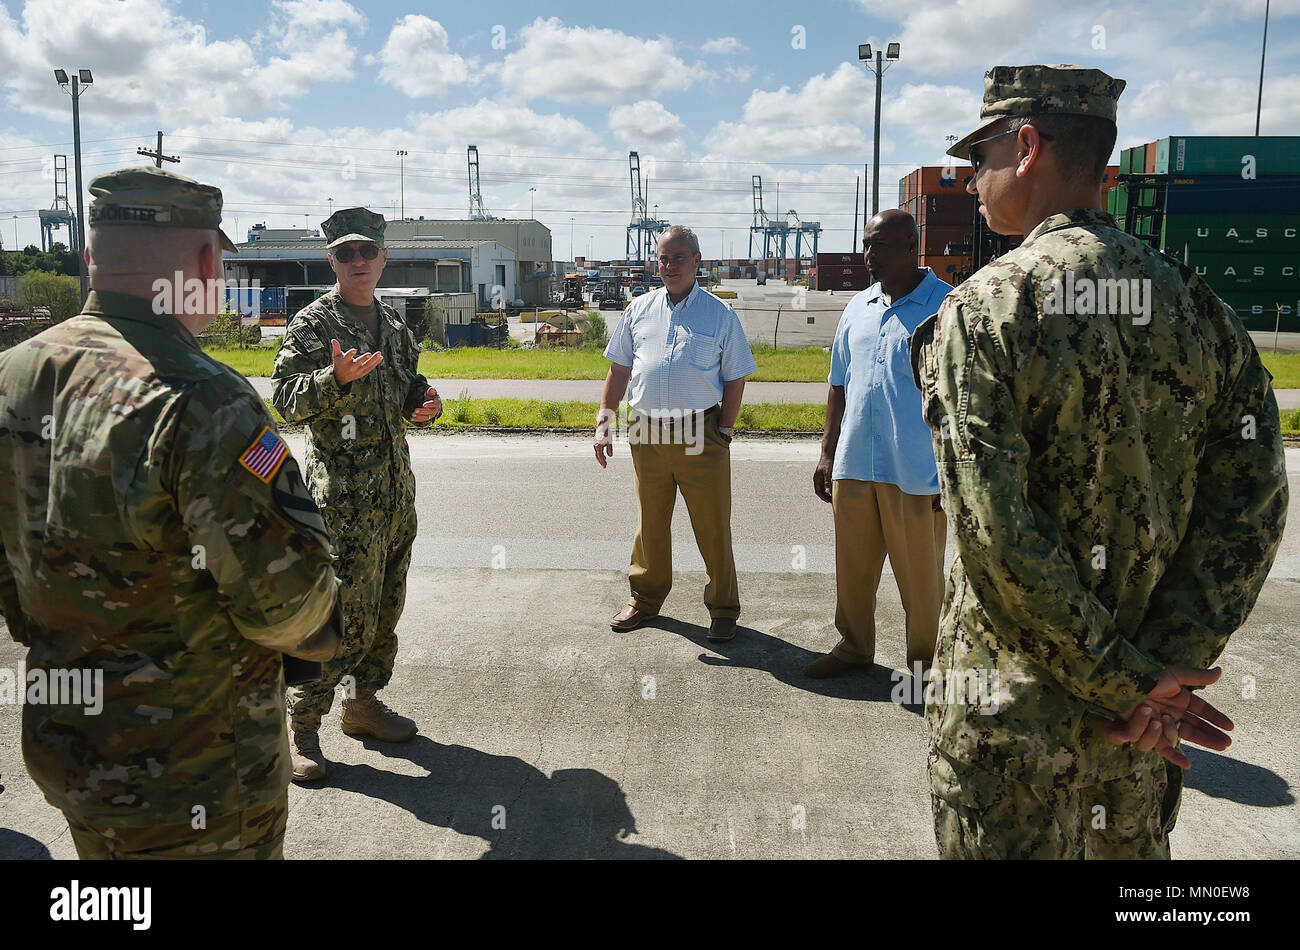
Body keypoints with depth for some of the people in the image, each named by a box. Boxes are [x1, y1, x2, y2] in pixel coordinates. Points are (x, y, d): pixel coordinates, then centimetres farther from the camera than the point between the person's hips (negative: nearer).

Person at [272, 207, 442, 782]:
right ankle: (301, 724, 7)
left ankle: (363, 703, 29)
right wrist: (336, 377, -29)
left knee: (386, 609, 14)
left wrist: (422, 403, 5)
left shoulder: (393, 326, 15)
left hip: (396, 489, 7)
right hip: (344, 492, -7)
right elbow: (285, 398, -13)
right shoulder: (312, 323, -5)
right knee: (348, 615, -8)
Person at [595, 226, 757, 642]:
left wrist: (724, 432, -2)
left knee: (713, 527, 2)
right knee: (650, 523, 13)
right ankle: (645, 600, 29)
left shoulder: (720, 314, 4)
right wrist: (603, 424, 8)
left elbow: (735, 379, 5)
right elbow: (619, 369, 15)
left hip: (701, 438, -3)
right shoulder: (639, 310, 11)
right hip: (647, 436, 3)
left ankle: (723, 608, 17)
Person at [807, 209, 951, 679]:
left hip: (916, 472, -5)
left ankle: (926, 660, 23)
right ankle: (853, 647, 31)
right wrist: (827, 454, 15)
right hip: (853, 464, 5)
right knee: (852, 568, 14)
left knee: (920, 575, 6)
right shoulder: (857, 309, 12)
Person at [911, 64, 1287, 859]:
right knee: (1131, 849, 25)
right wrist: (1172, 660, -8)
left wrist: (1127, 682, -15)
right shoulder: (1199, 306, 0)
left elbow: (995, 531, -23)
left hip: (1013, 704, -5)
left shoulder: (982, 310, -17)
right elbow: (1254, 500, -4)